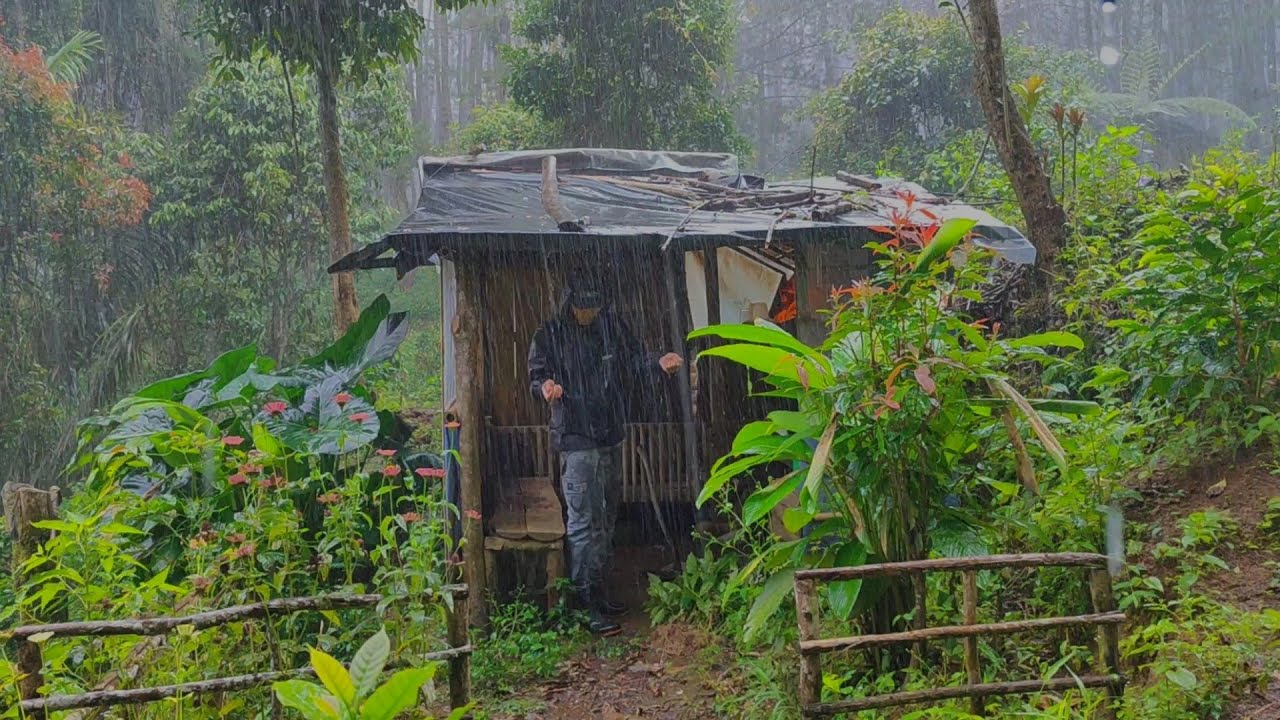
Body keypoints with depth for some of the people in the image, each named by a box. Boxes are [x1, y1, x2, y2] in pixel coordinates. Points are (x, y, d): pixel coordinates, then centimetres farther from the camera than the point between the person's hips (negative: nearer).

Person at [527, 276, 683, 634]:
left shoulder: (613, 327, 6)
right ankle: (587, 607, -3)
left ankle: (598, 593, 27)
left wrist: (659, 363, -17)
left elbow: (634, 360, 5)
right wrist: (545, 386, -31)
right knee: (584, 523, -9)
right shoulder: (550, 335, -7)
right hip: (576, 440, -6)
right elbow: (536, 375, -7)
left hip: (611, 436, 6)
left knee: (606, 520, 14)